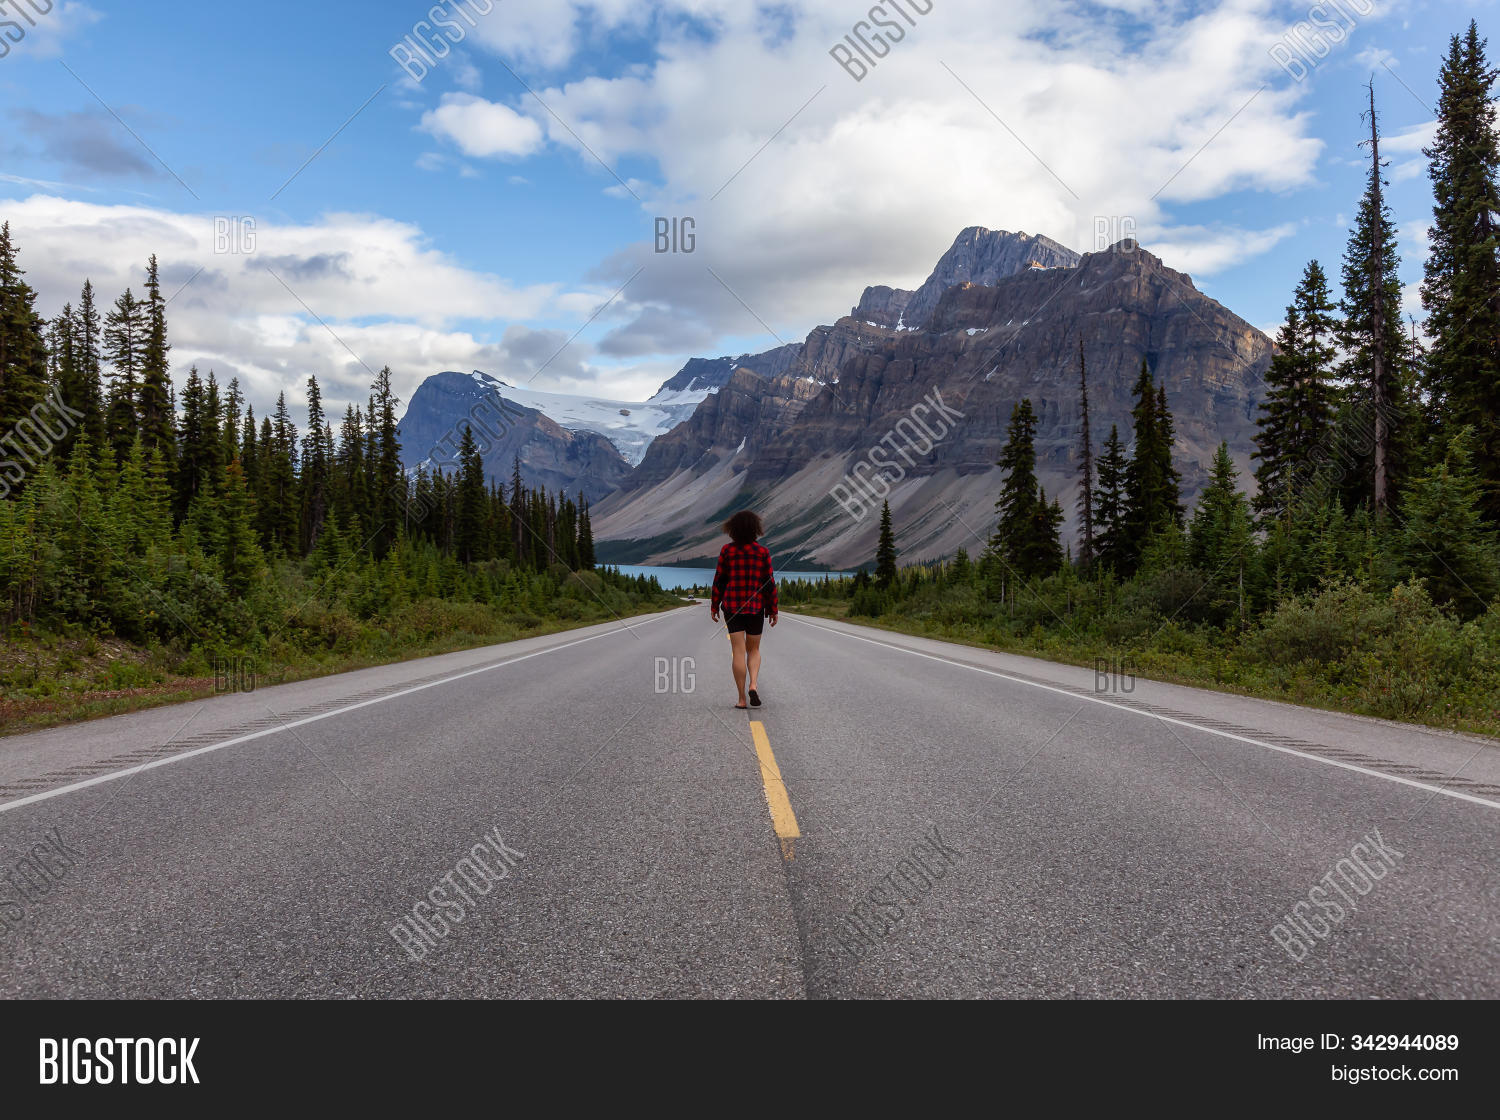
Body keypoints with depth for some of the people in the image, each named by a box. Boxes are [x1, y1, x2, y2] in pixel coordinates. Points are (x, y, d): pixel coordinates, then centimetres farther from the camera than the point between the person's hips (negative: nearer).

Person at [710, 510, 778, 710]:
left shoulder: (727, 550, -3)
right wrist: (773, 610, 5)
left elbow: (719, 580, -1)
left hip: (732, 606, 0)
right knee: (753, 650, 16)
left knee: (739, 652, 2)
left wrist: (714, 607, 8)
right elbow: (770, 583, -3)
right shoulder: (762, 551, -3)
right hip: (756, 607, 0)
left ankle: (742, 699, 1)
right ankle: (754, 685, -8)